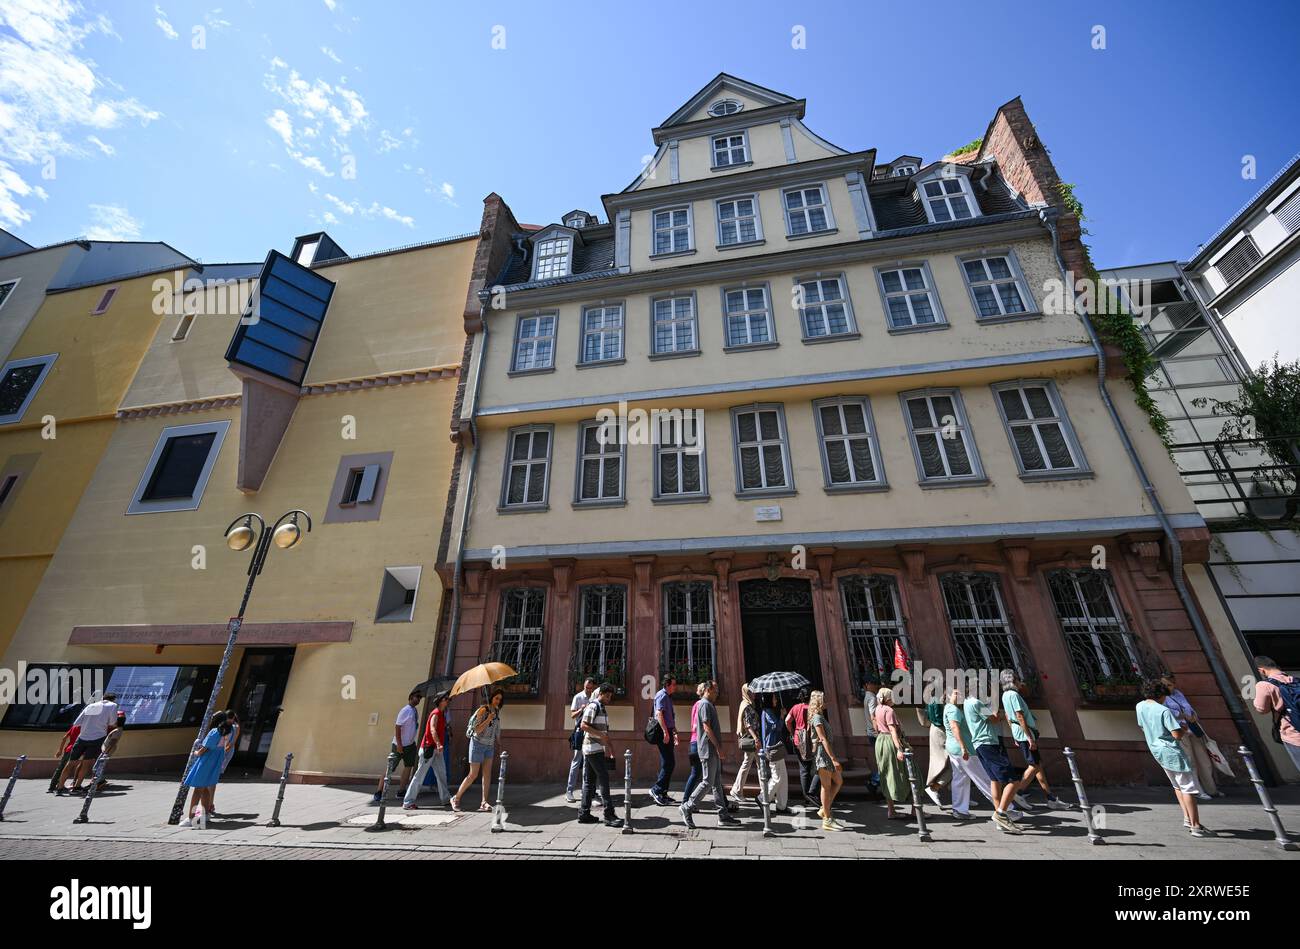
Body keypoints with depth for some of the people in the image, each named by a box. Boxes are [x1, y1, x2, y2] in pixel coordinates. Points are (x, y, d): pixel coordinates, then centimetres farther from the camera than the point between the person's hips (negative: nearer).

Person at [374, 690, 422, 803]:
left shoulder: (414, 711, 7)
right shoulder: (405, 711, -20)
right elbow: (397, 727, -22)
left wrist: (417, 744, 19)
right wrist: (399, 745, -23)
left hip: (410, 744, 9)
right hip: (400, 745, -9)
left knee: (409, 767, 10)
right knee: (390, 769, -2)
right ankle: (378, 792, 11)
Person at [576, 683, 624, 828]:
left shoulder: (602, 708, 17)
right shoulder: (593, 706, -13)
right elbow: (584, 725, -21)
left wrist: (610, 748, 20)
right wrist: (601, 735, -22)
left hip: (598, 749, 10)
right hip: (593, 749, -10)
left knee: (590, 781, 13)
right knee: (604, 779, -9)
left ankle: (584, 814, 19)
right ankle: (609, 815, -6)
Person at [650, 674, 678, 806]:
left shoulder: (668, 697, 20)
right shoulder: (662, 695, -11)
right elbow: (659, 714, -22)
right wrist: (666, 732, -26)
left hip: (668, 732, 10)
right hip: (664, 732, -10)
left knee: (667, 764, 12)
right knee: (668, 763, -10)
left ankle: (662, 794, 18)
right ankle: (657, 790, -4)